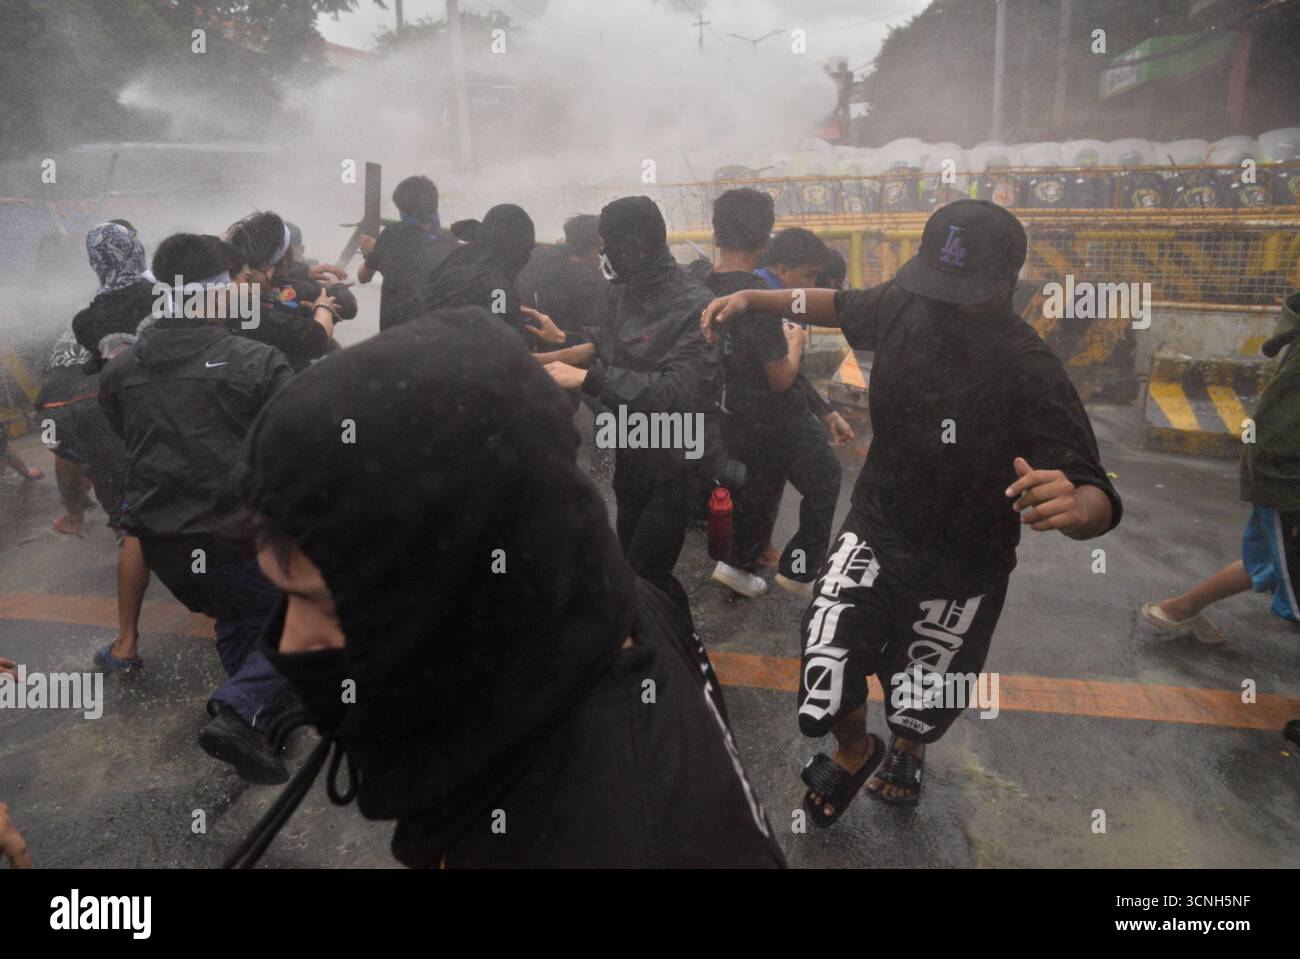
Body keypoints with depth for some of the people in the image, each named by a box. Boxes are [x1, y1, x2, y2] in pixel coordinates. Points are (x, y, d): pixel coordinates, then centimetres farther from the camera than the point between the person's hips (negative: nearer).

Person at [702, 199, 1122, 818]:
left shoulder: (1030, 374, -27)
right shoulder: (904, 306, -13)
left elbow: (1099, 502, -31)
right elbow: (840, 306, 9)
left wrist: (1076, 507, -55)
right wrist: (750, 298, -3)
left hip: (961, 571, -2)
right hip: (875, 531, 3)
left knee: (919, 709, 17)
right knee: (824, 695, -9)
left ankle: (909, 752, 58)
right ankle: (855, 750, 30)